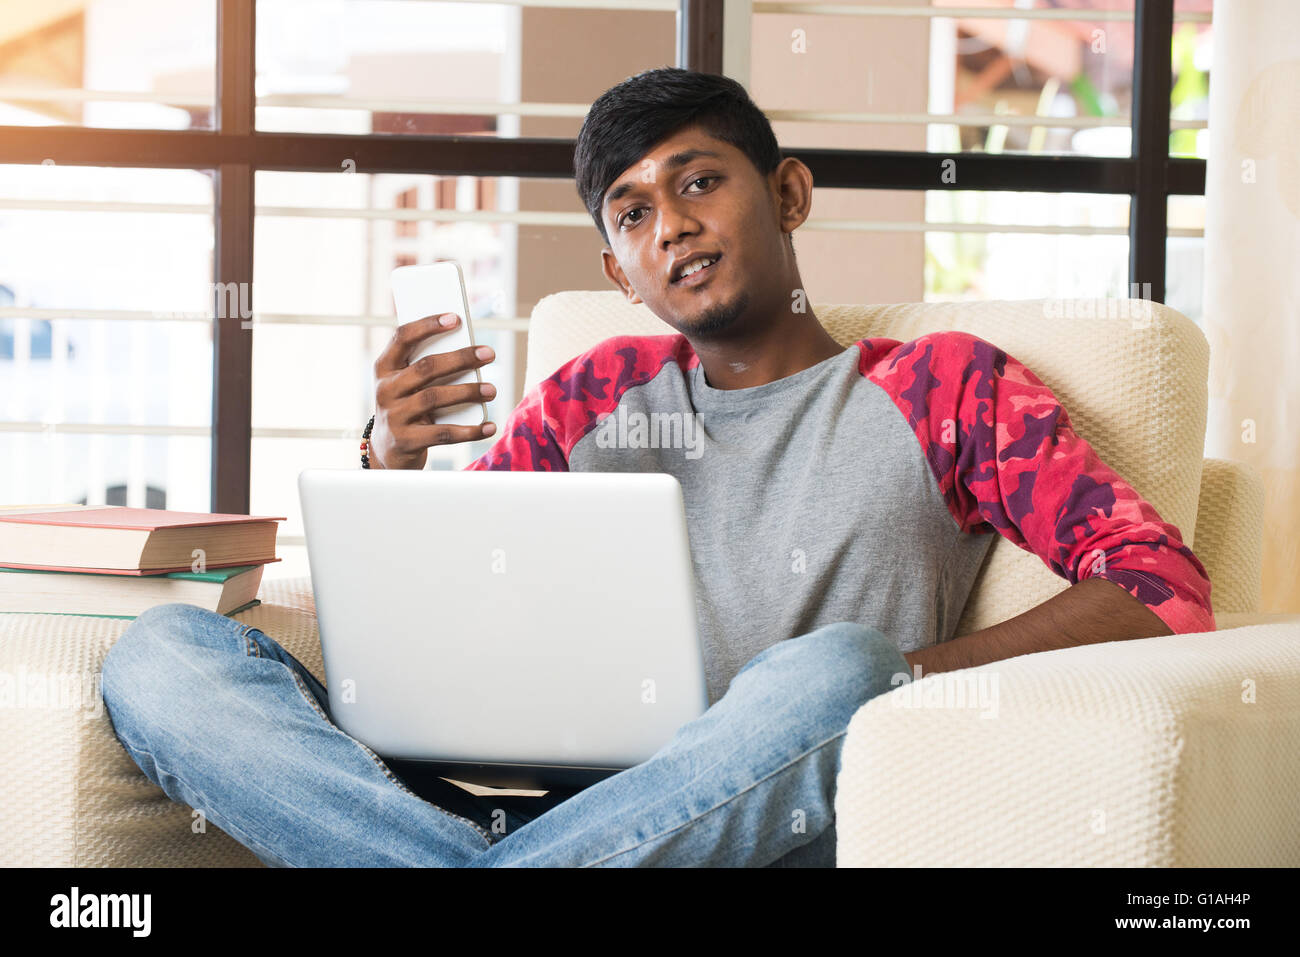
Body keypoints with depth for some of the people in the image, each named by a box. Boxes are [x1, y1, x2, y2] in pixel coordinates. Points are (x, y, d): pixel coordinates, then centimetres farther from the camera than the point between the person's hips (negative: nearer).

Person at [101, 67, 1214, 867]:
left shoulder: (941, 387, 15)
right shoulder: (592, 397, 26)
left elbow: (1167, 589, 3)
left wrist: (909, 678, -13)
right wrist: (391, 466, 2)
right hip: (530, 801, 3)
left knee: (833, 672, -39)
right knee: (163, 654, -16)